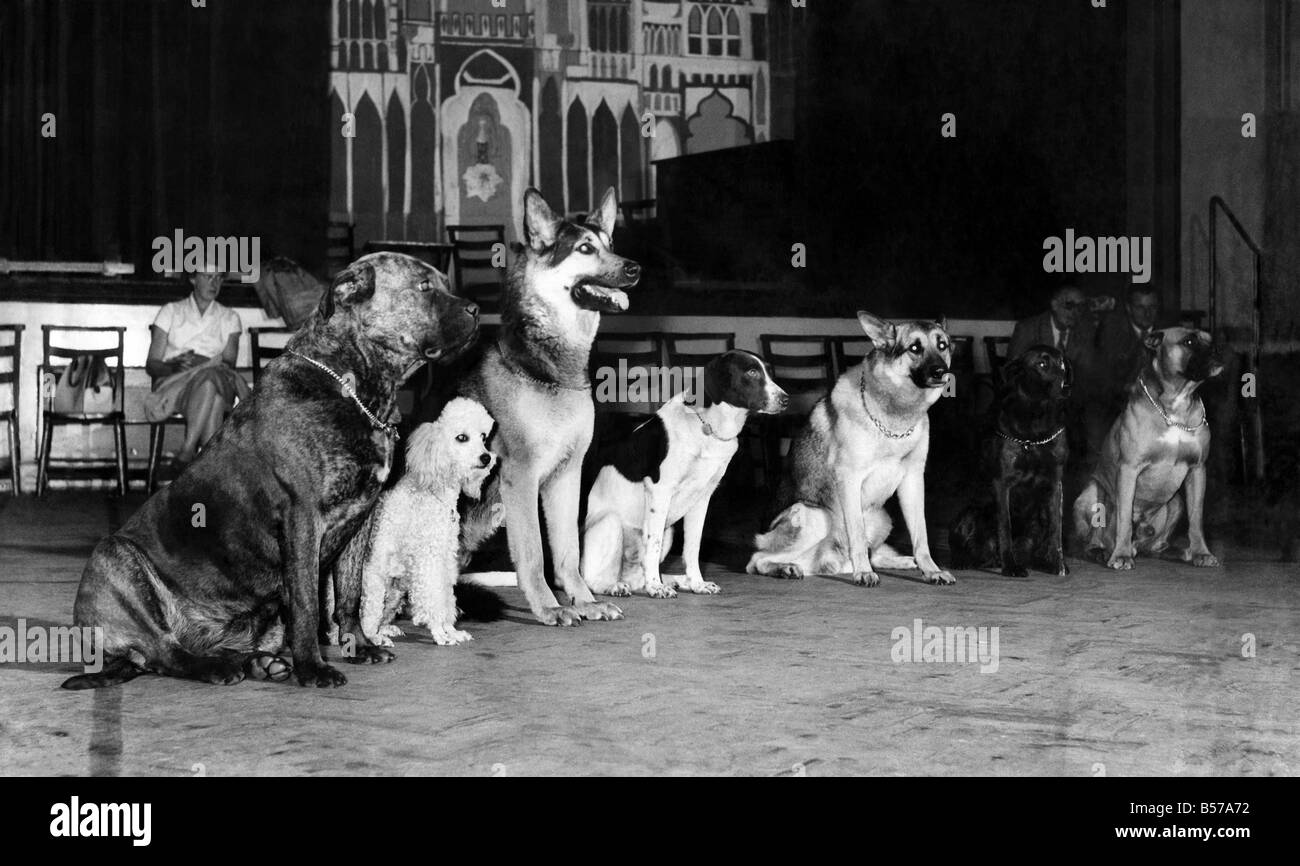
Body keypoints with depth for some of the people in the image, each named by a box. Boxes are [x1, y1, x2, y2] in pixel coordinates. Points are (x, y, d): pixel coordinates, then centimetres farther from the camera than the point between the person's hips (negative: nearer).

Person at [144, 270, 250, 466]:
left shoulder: (229, 318, 21)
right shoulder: (171, 311, 16)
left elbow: (229, 363, 5)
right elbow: (151, 364, 8)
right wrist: (174, 366, -16)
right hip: (172, 381, -1)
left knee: (209, 380, -38)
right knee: (209, 377, -37)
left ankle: (188, 450, -44)